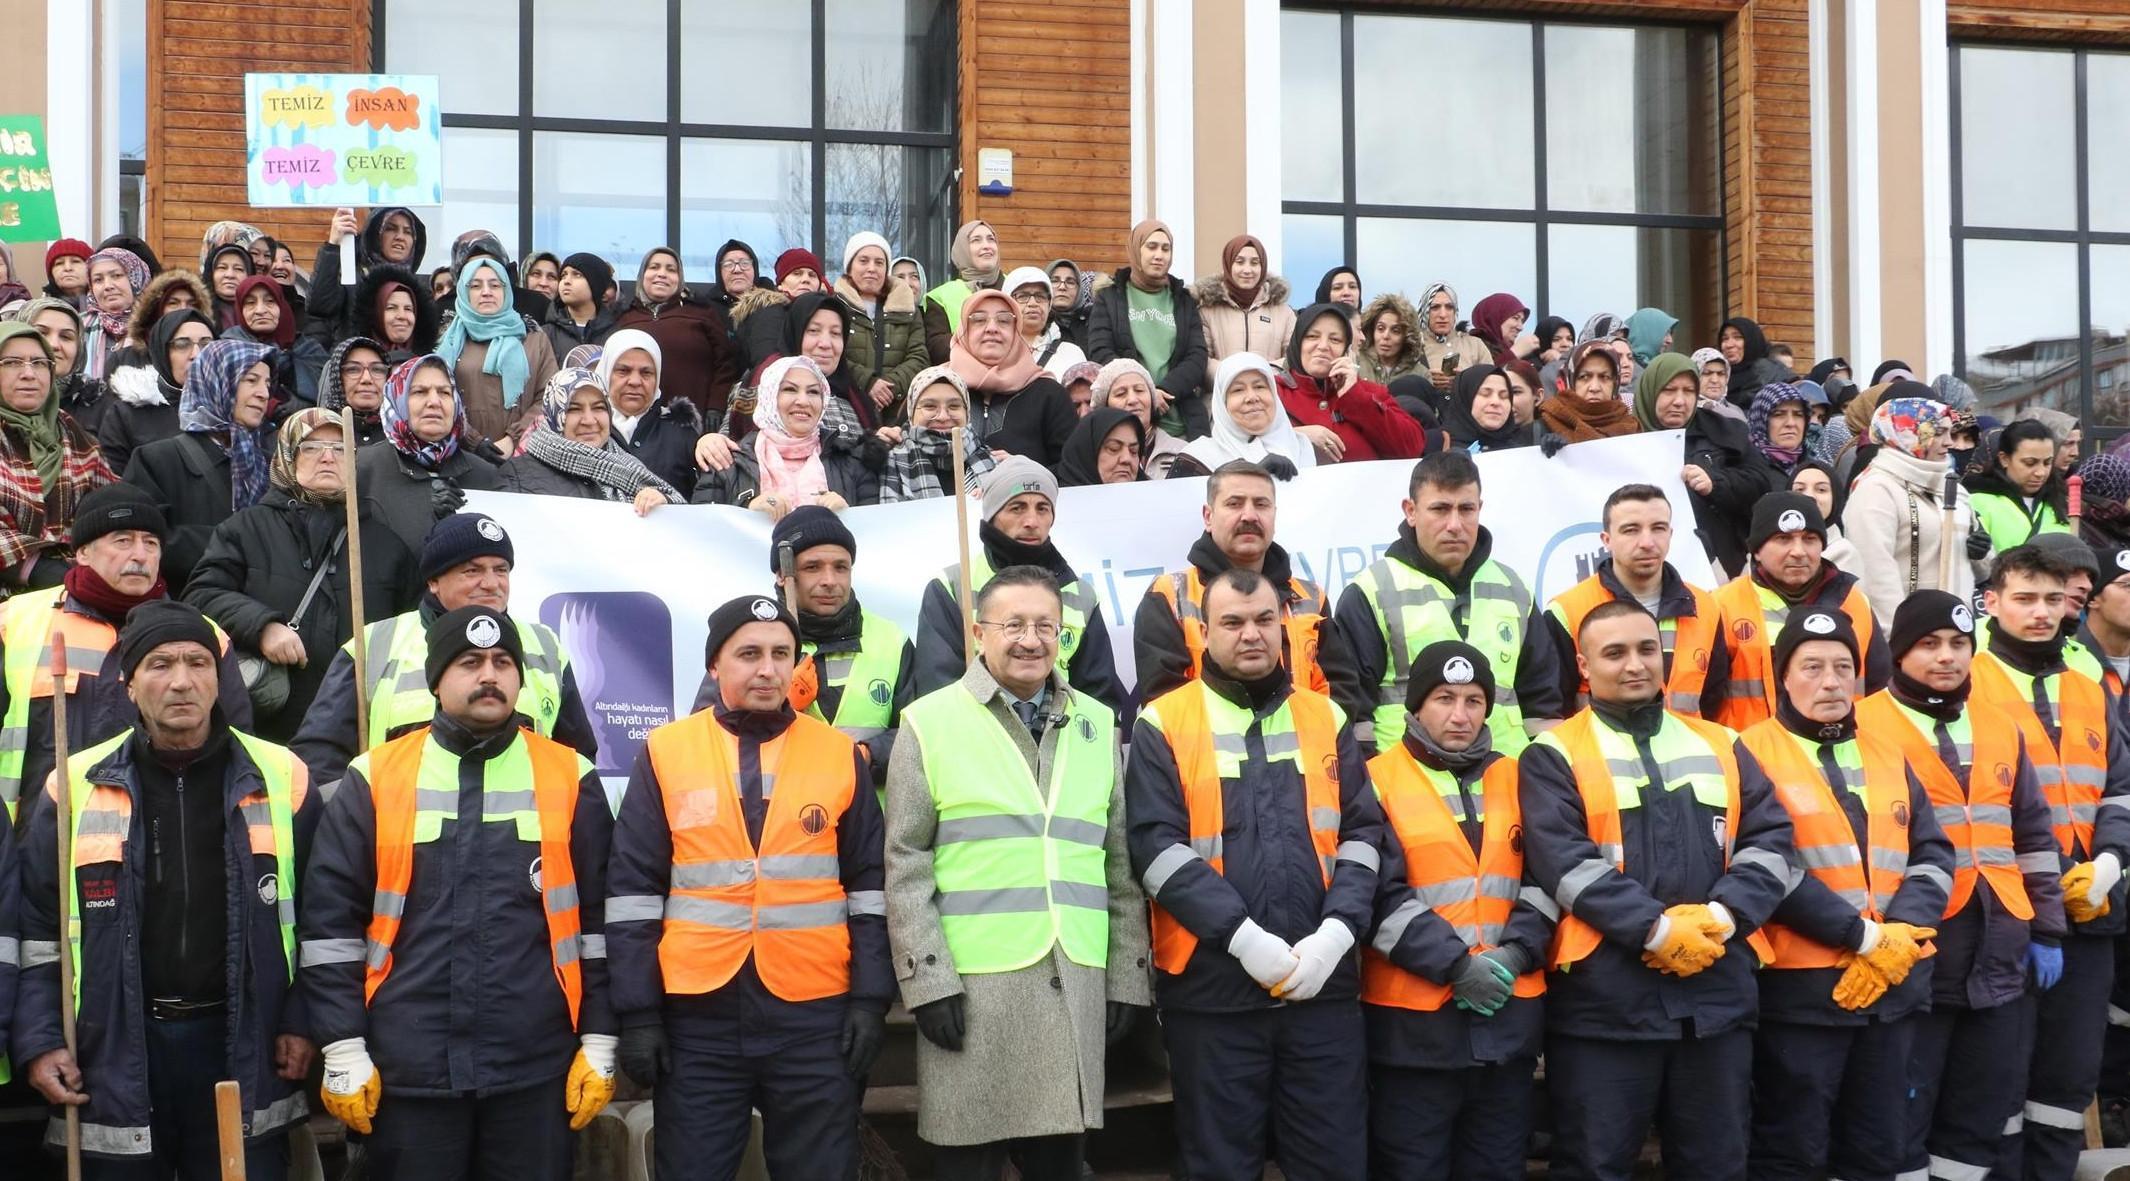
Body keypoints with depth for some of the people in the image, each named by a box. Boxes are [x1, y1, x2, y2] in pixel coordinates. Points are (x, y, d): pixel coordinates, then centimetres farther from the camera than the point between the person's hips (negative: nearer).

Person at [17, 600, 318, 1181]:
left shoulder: (281, 778, 1)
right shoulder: (75, 786, 2)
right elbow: (36, 926, 5)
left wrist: (302, 1020, 1)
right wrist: (40, 1040, -2)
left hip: (242, 1046, 0)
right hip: (114, 1052, 0)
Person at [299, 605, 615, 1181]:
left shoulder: (570, 778, 5)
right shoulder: (375, 779, 4)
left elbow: (602, 918, 6)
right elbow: (331, 920, 3)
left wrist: (600, 1043, 2)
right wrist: (344, 1049, -2)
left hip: (537, 1067, 0)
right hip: (407, 1067, 0)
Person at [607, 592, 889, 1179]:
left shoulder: (841, 754, 5)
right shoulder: (666, 752, 3)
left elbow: (870, 885, 6)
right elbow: (633, 891, 2)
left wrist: (871, 997, -2)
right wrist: (638, 1011, -3)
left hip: (816, 1015, 1)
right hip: (697, 1017, 0)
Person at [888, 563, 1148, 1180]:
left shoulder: (1098, 726, 11)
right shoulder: (930, 722, -1)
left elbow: (1121, 866, 13)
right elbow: (906, 868, -4)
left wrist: (1127, 978, 8)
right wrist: (928, 980, -10)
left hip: (1075, 985, 4)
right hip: (970, 987, -3)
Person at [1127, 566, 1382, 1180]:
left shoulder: (1326, 718, 11)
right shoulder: (1164, 725, 0)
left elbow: (1363, 833, 6)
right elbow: (1158, 845, -9)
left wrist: (1334, 934, -9)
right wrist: (1243, 936, -17)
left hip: (1324, 983, 3)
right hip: (1212, 986, -2)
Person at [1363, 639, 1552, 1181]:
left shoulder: (1515, 780, 12)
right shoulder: (1379, 781, -2)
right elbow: (1380, 894, -11)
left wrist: (1515, 953, -9)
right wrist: (1455, 964, -17)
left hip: (1510, 1014, 4)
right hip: (1414, 1018, -4)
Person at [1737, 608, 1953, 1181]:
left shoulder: (1888, 754, 15)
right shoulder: (1754, 754, -5)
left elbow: (1933, 854, 10)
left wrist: (1900, 932, -9)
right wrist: (1864, 937, -16)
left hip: (1894, 986, 6)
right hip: (1799, 986, -6)